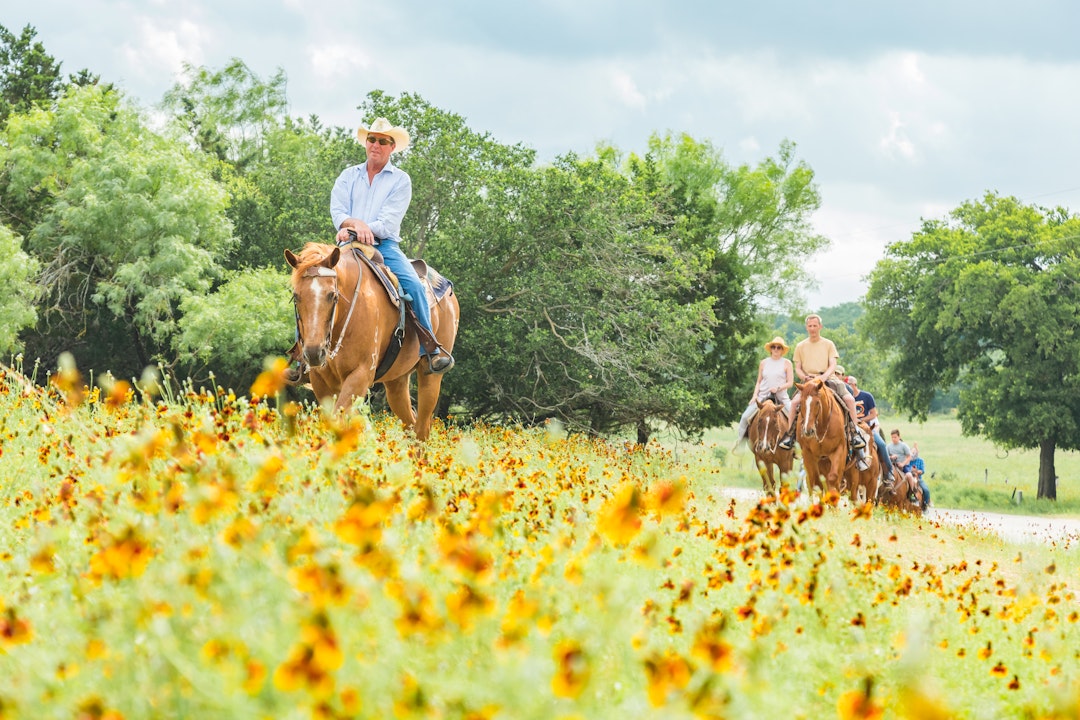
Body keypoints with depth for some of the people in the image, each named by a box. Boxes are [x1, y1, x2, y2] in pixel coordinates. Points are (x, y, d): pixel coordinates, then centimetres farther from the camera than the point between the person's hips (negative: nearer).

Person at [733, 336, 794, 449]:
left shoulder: (786, 363, 3)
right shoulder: (764, 363, 11)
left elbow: (790, 383, -1)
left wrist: (778, 388, -17)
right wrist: (755, 395, 0)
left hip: (781, 396, -2)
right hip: (763, 396, 2)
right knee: (745, 416, -13)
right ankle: (737, 441, -3)